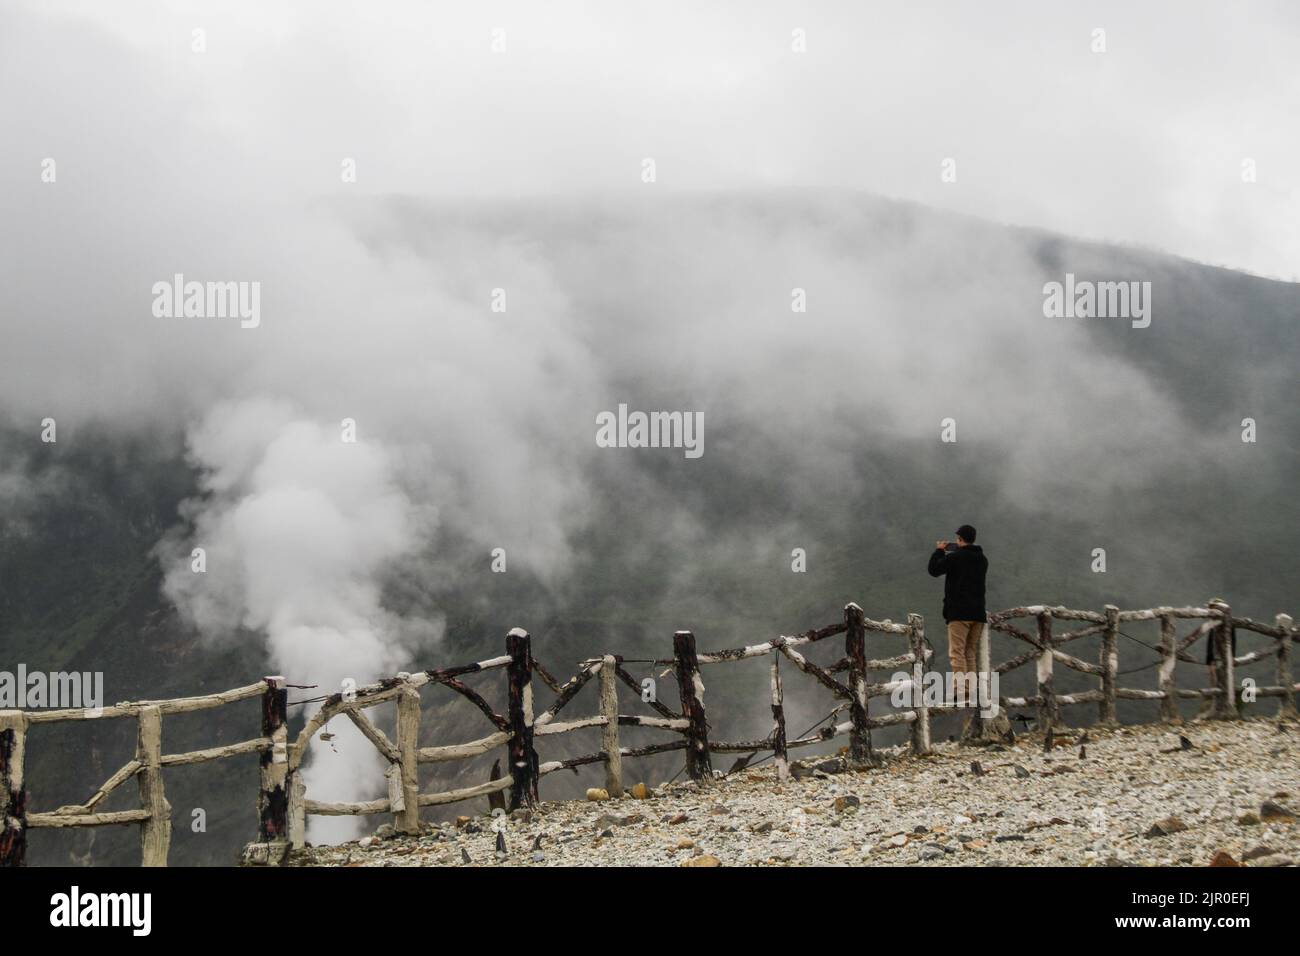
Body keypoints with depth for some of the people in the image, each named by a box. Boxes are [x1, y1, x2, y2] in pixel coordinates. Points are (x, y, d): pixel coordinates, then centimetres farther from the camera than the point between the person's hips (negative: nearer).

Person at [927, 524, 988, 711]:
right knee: (972, 653, 12)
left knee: (957, 653, -8)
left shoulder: (955, 557, -9)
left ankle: (960, 693, -18)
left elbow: (934, 570, -4)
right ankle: (971, 692, 7)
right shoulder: (982, 559, 12)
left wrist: (939, 551, 12)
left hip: (959, 612, -6)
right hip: (978, 612, 6)